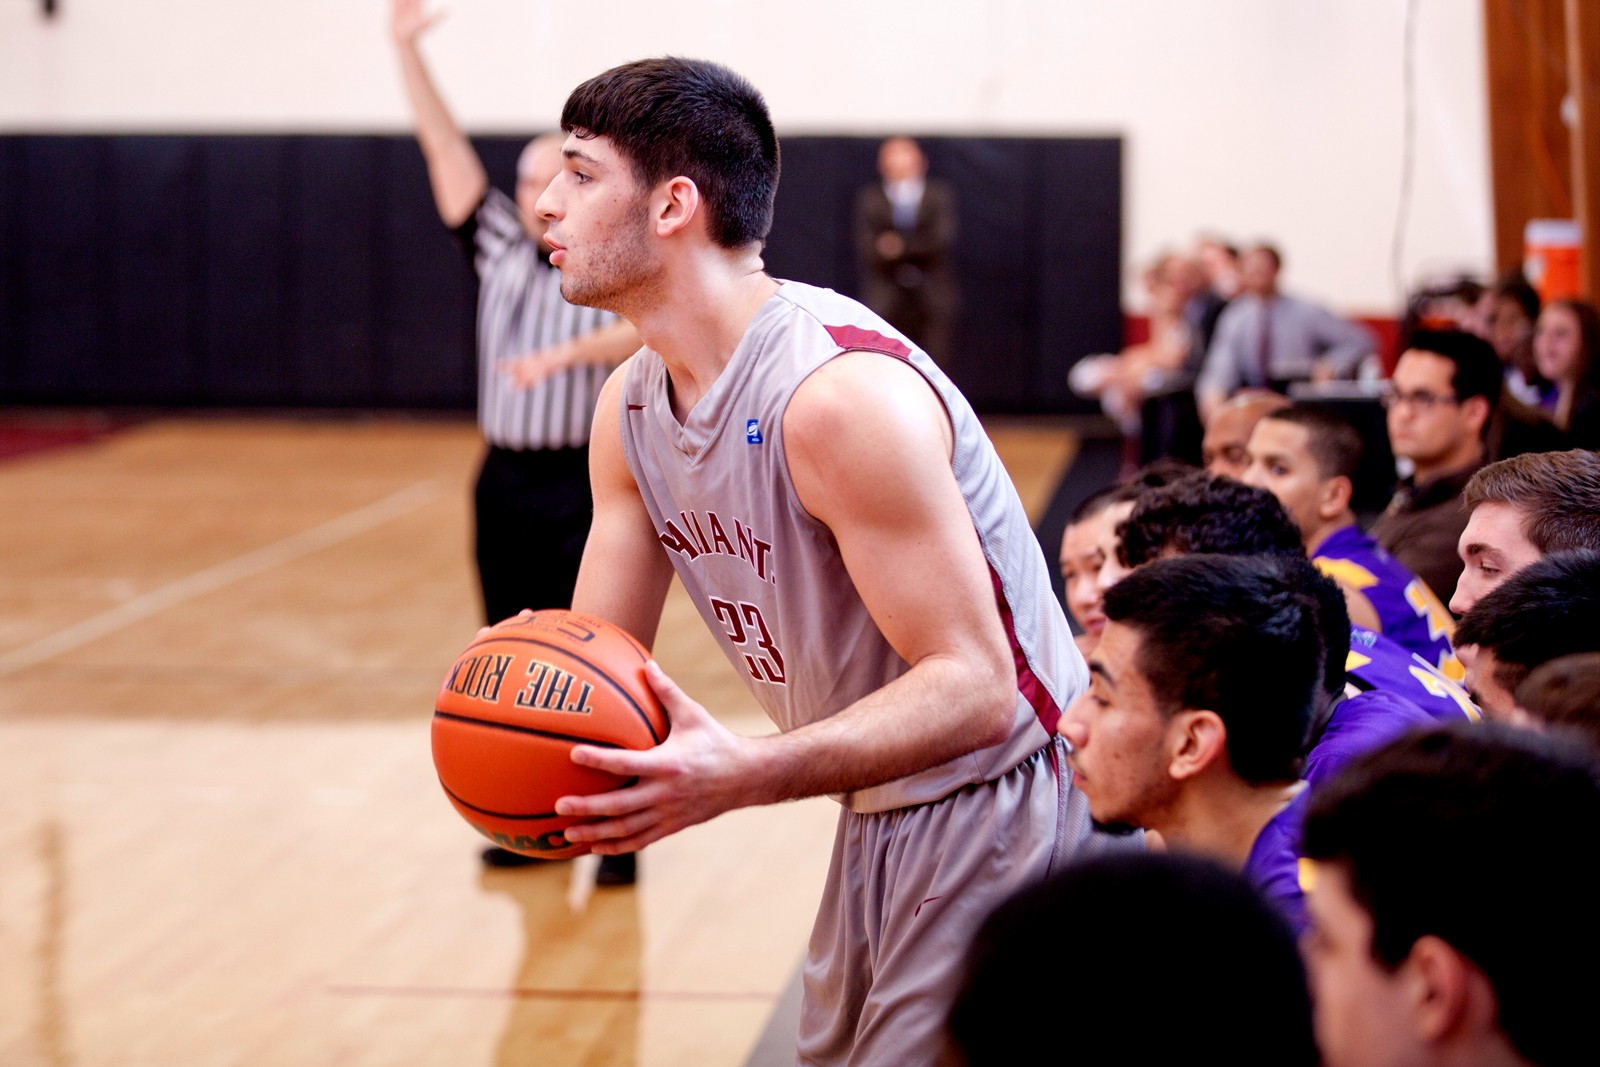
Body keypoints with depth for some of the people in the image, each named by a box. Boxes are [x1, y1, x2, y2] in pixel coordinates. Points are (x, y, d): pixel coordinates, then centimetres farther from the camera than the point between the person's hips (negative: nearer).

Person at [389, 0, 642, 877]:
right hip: (505, 482, 5)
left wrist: (568, 352, -40)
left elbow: (646, 333, -26)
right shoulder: (500, 248, 9)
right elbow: (444, 147, 6)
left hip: (588, 486, -5)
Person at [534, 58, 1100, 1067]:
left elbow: (973, 690, -29)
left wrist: (741, 776, -40)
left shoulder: (842, 394, -27)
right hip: (880, 813, 9)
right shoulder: (631, 403, 2)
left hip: (997, 808, -9)